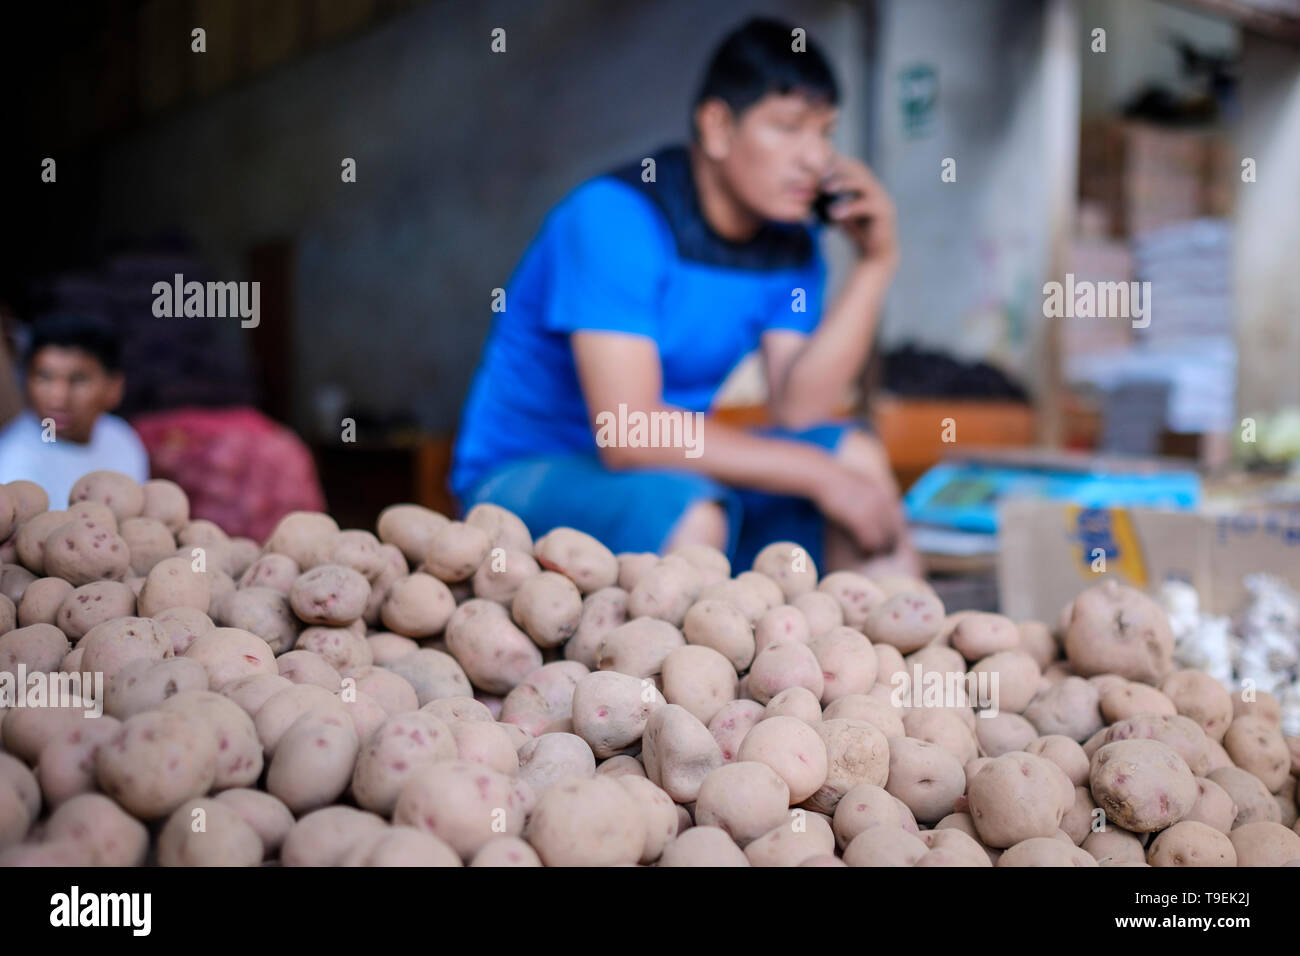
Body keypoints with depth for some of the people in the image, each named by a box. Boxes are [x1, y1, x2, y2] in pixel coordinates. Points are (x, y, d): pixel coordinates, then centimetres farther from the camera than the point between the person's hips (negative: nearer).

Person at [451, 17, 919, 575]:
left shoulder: (790, 241, 1)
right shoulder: (616, 217, -22)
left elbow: (798, 412, -9)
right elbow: (627, 432, -30)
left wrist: (876, 264, -15)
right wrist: (817, 473, -26)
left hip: (675, 466, 7)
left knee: (855, 455, -12)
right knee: (689, 512, -34)